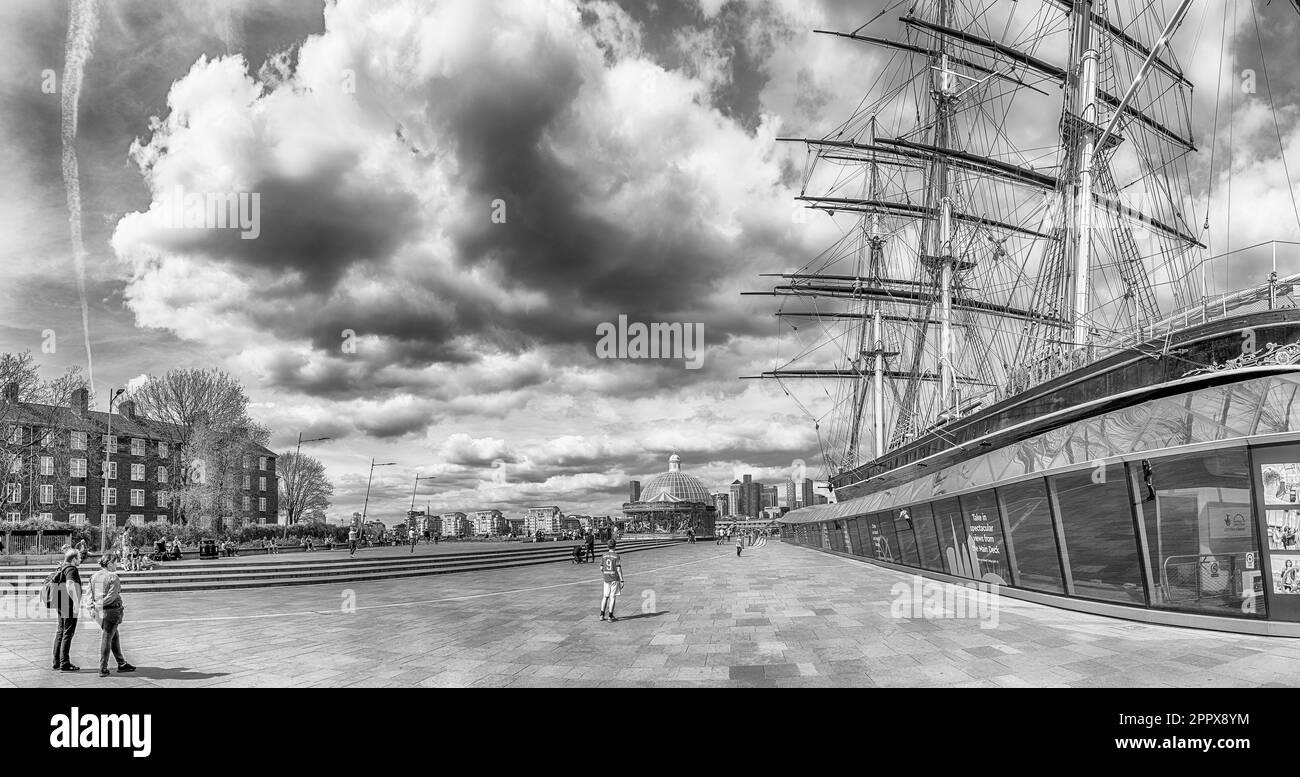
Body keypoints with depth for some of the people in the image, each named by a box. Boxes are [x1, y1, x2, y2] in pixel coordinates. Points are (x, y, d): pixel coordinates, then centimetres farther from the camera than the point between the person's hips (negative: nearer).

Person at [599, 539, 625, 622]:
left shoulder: (604, 555, 3)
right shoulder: (616, 556, -12)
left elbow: (601, 568, 7)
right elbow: (618, 569, -15)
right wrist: (622, 580, -11)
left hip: (606, 578, 5)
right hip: (615, 579, -5)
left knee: (605, 596, 14)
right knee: (612, 597, 0)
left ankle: (602, 615, 14)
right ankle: (610, 617, 2)